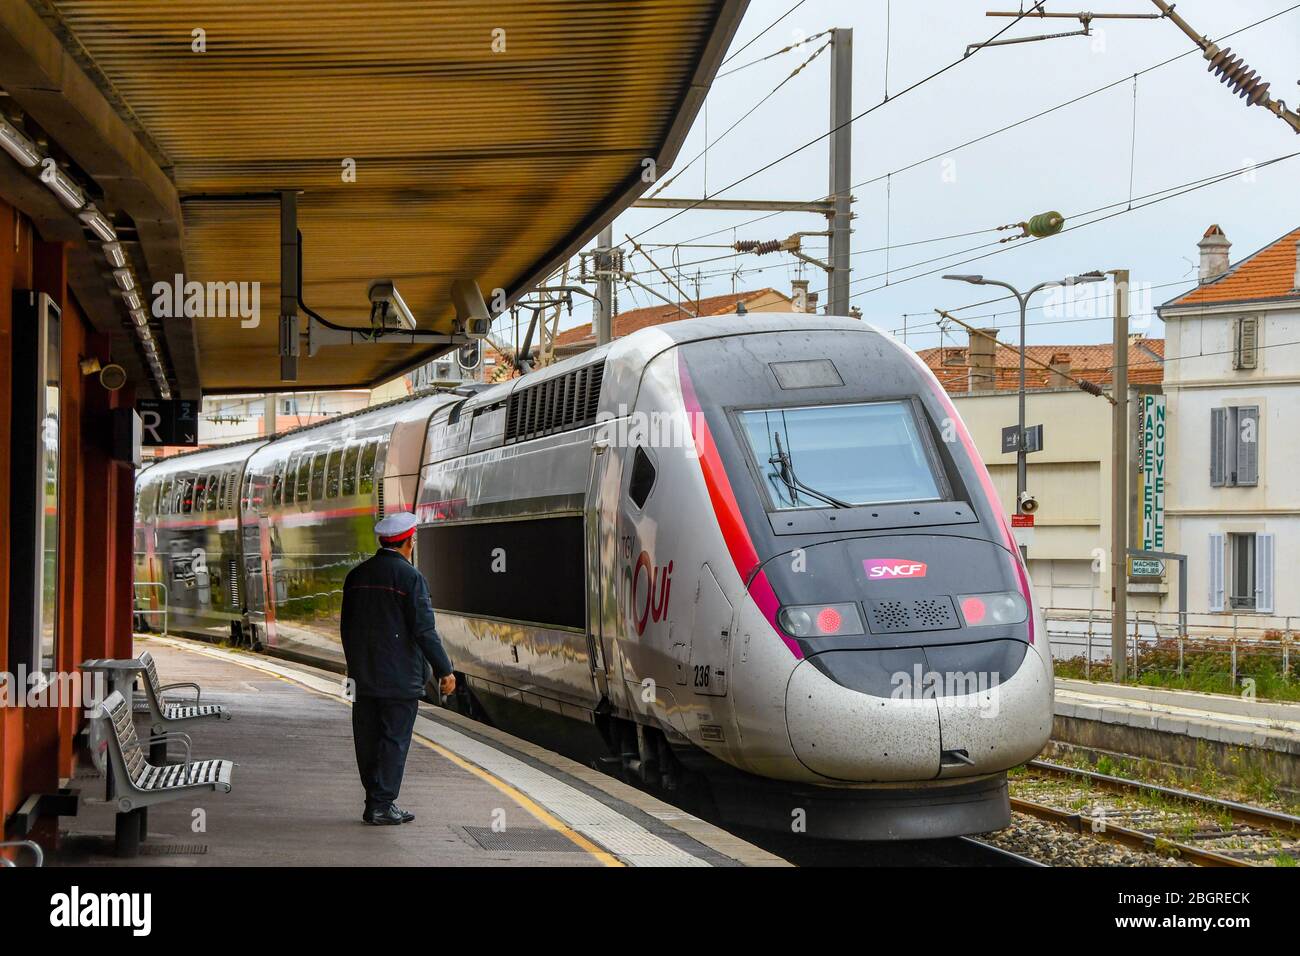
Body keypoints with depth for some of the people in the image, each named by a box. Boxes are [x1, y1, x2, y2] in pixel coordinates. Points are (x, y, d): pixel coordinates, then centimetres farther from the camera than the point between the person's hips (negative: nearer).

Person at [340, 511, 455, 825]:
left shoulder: (356, 575, 8)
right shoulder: (410, 577, -12)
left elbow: (346, 626, 15)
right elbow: (424, 629, -14)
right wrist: (444, 670, -8)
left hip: (364, 677, 6)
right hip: (400, 677, -6)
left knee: (368, 741, 10)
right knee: (394, 740, -1)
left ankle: (374, 803, 17)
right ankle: (382, 806, -2)